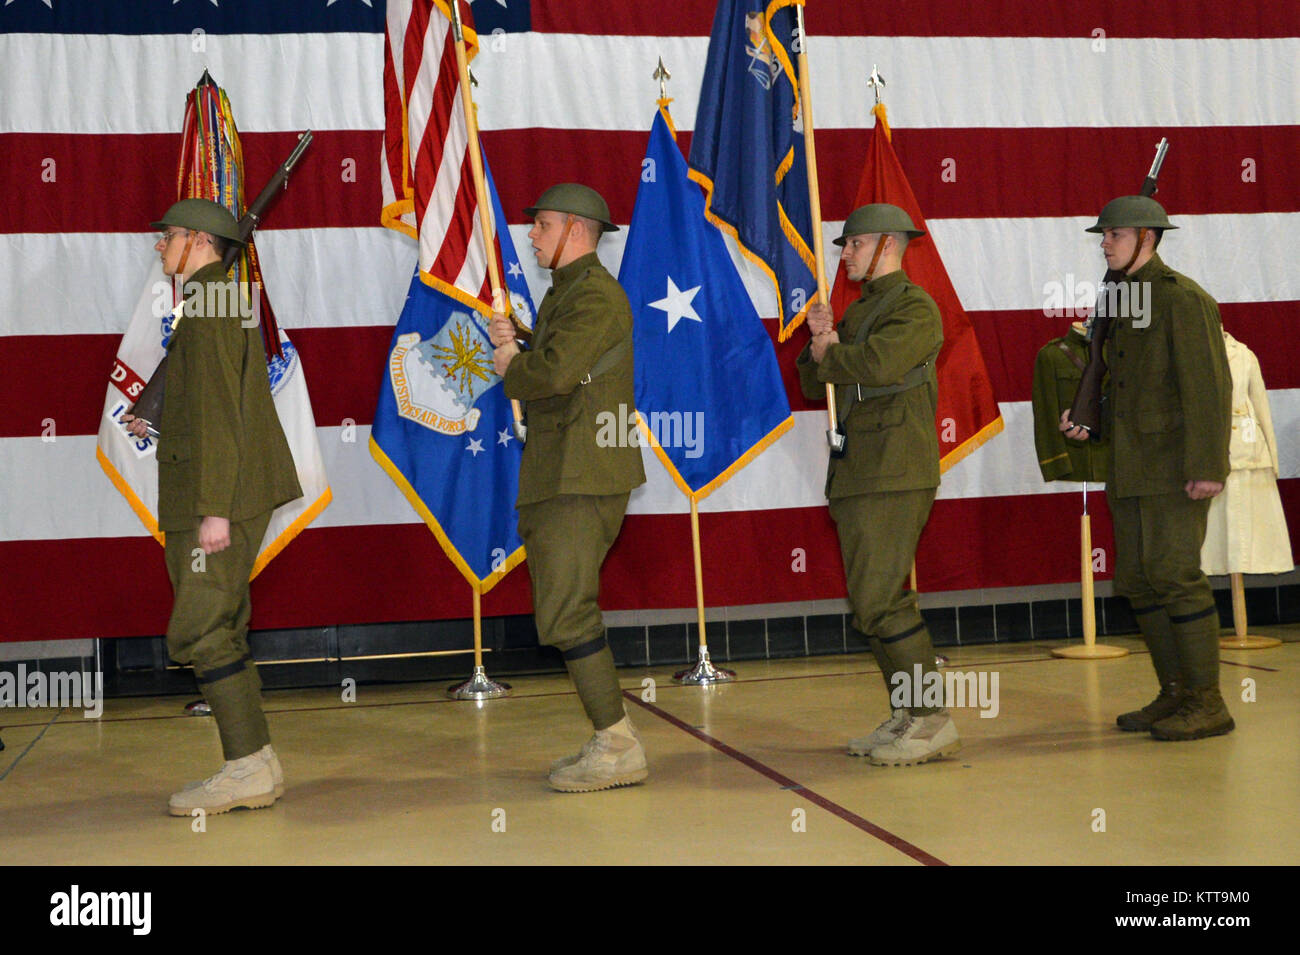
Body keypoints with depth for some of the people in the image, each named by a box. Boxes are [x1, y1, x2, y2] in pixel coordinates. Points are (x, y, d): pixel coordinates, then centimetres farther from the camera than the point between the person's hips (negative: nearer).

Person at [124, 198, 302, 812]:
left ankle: (246, 769, -4)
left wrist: (214, 508, -21)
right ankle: (257, 766, 13)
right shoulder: (224, 302, 20)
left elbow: (220, 412, -19)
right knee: (218, 631, 11)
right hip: (224, 496, 10)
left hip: (217, 497, -10)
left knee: (199, 633, -8)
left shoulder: (208, 306, -11)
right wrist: (160, 428, 22)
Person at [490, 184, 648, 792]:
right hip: (557, 477, 11)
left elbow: (556, 374, -26)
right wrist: (514, 345, 3)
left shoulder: (595, 296, -13)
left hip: (583, 478, -11)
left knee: (566, 614, -11)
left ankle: (618, 747, -6)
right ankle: (613, 740, 18)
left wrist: (512, 368, -6)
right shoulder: (565, 293, 22)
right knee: (563, 611, 13)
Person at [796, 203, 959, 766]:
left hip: (894, 475, -9)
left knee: (879, 601, -13)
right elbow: (813, 385, 16)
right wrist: (820, 343, -3)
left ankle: (932, 720, -6)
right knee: (874, 601, 10)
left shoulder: (916, 308, -7)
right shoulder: (858, 311, 21)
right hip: (855, 476, 9)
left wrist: (829, 351, -7)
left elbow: (878, 363, -25)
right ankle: (905, 716, 17)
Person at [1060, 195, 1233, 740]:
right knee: (1137, 581, 8)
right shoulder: (1122, 302, 17)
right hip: (1131, 469, 9)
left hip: (1176, 466, -9)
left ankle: (1208, 704, -2)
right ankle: (1176, 694, 17)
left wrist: (1208, 468, -21)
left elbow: (1209, 386, -16)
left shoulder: (1183, 298, -10)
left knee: (1175, 575, -10)